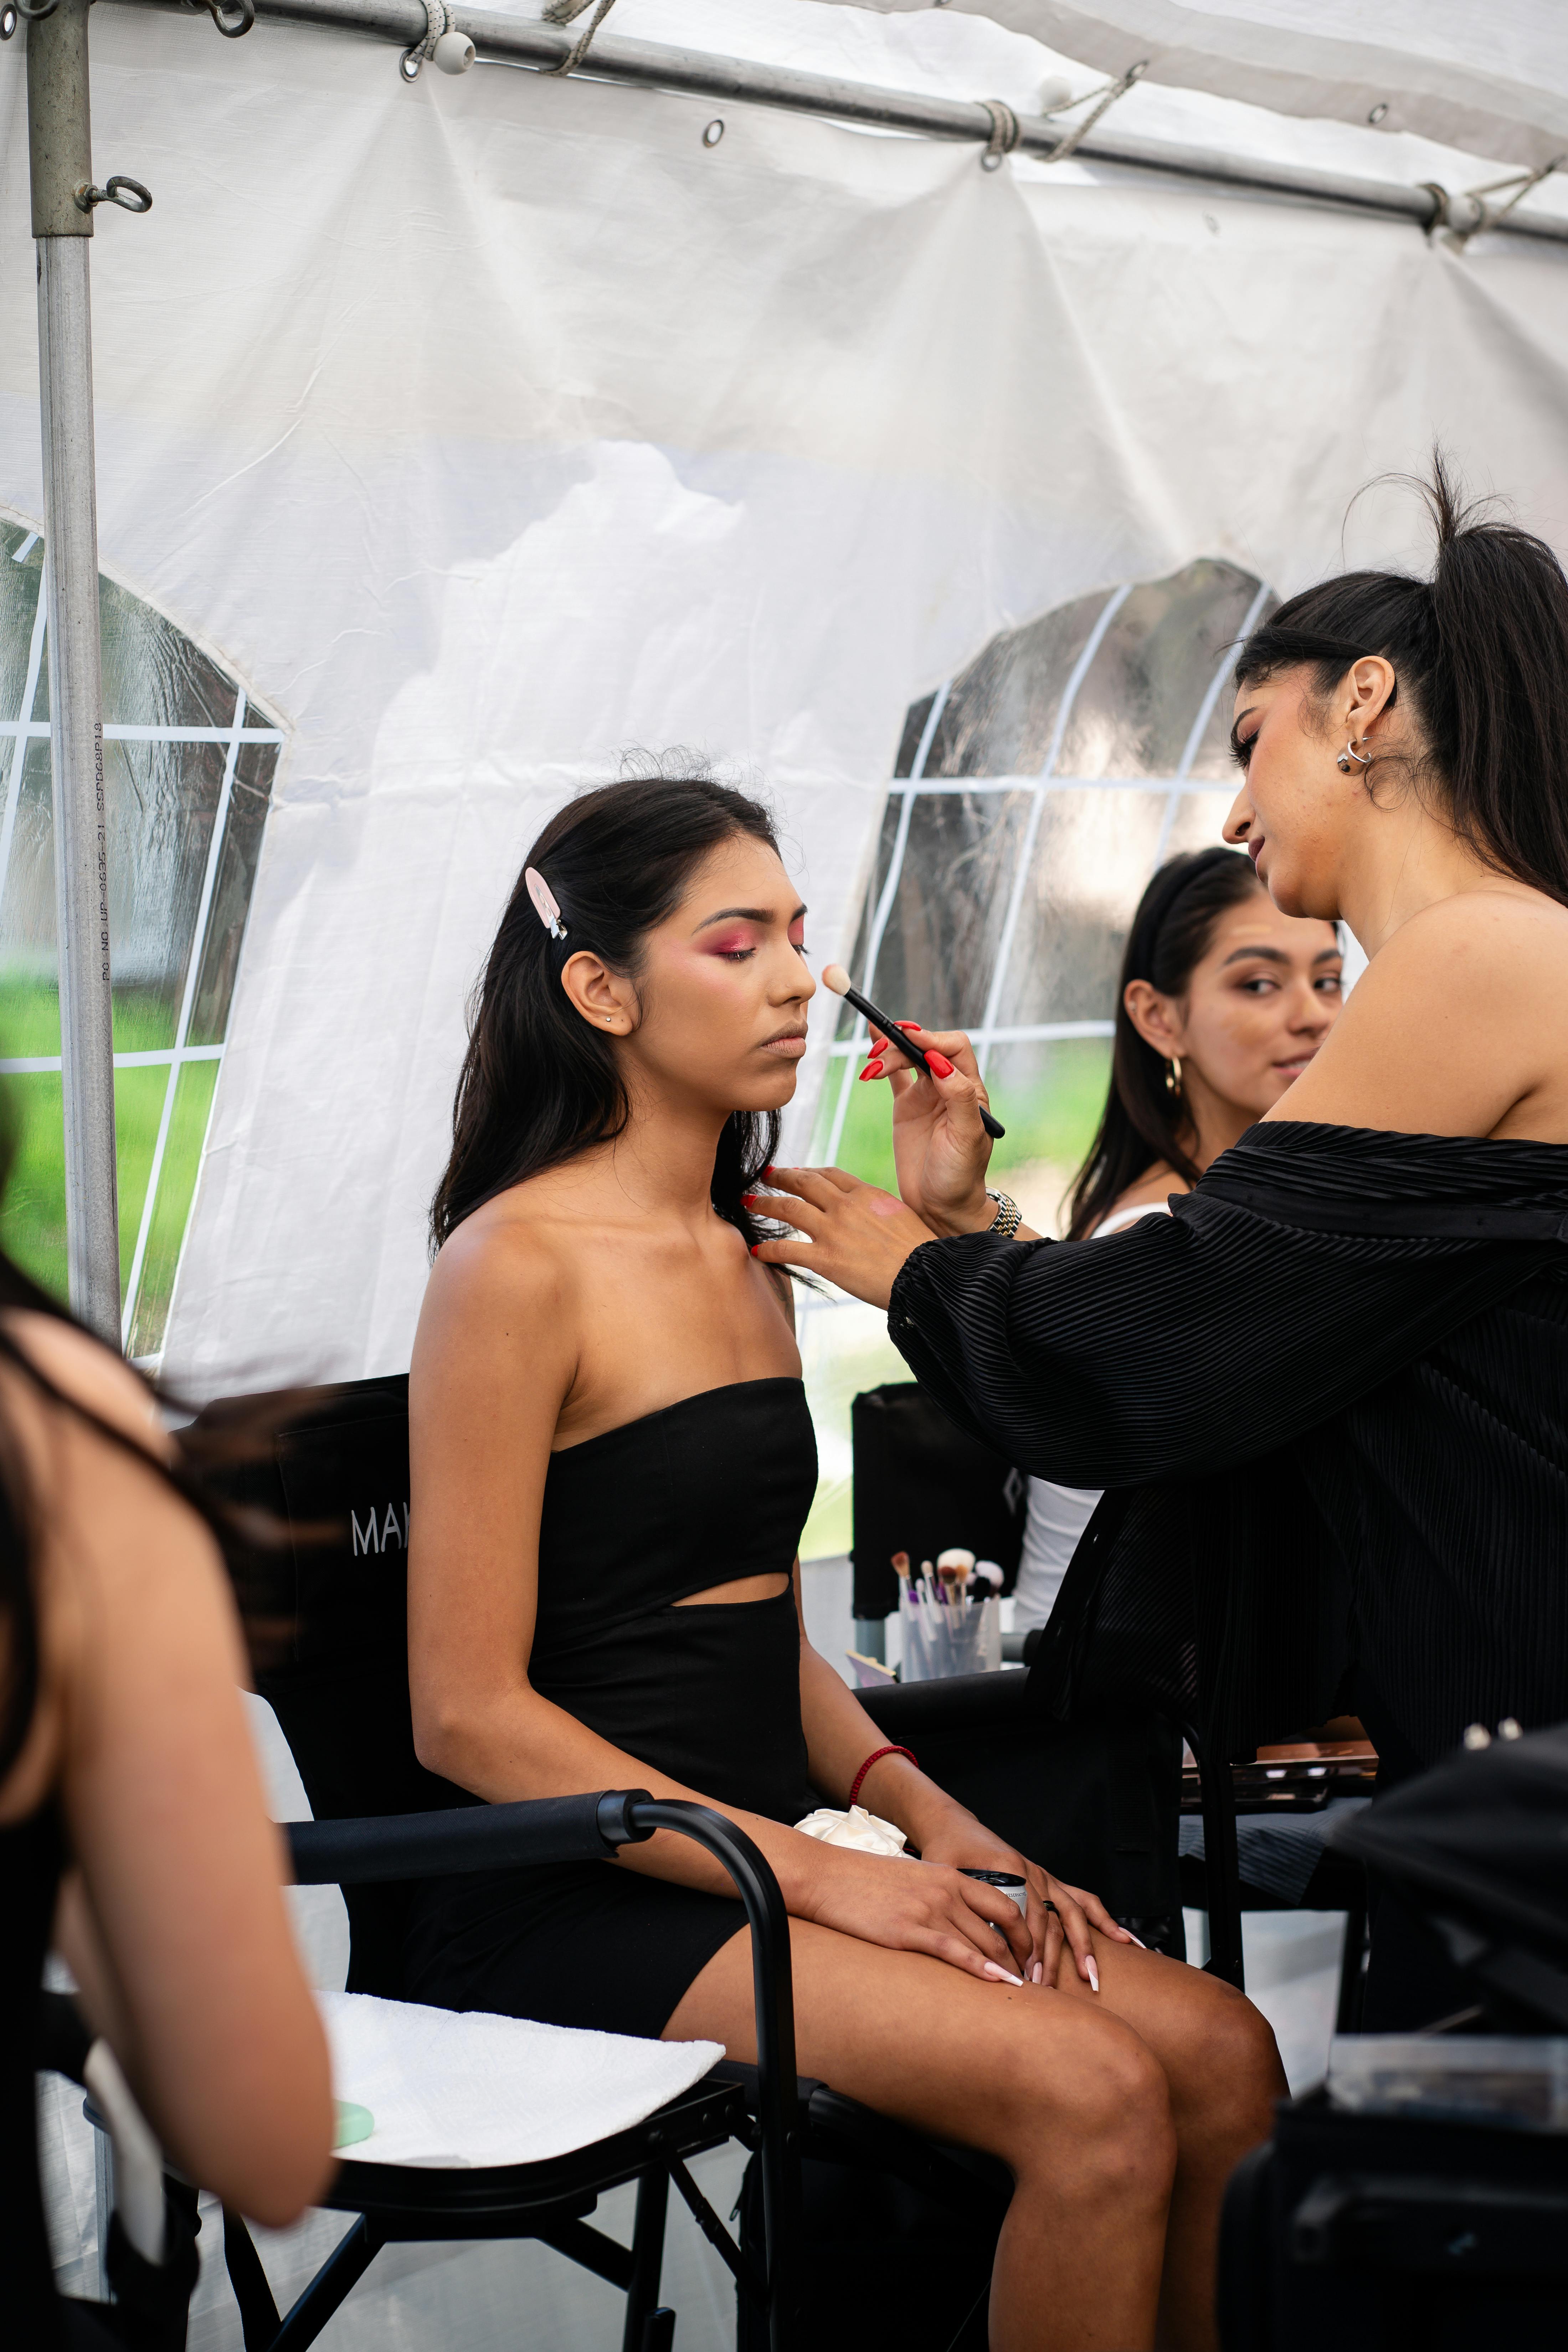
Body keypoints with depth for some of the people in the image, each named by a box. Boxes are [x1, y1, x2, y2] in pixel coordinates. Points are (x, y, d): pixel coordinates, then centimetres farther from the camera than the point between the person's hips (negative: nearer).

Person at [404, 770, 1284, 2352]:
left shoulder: (751, 1260, 15)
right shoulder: (516, 1264, -11)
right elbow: (469, 1713, -14)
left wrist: (922, 1813, 0)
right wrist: (814, 1873, -17)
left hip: (752, 1858, 8)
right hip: (571, 1907, -7)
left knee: (1221, 2050, -12)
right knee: (1093, 2092, -23)